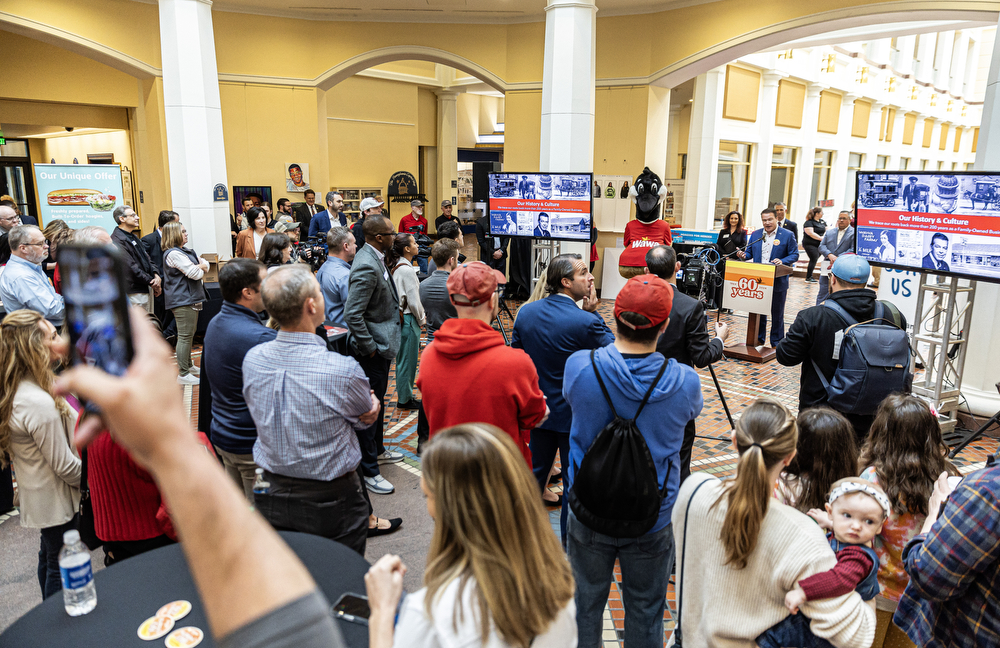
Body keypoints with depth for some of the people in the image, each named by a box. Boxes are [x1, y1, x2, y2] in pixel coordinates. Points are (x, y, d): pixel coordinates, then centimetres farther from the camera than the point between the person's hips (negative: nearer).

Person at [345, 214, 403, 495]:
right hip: (372, 349, -11)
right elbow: (352, 314, -29)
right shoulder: (367, 266, -25)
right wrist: (370, 348, -22)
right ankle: (368, 471, 12)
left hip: (381, 344, 11)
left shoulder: (374, 258, 7)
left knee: (377, 400, 24)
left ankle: (377, 450, 42)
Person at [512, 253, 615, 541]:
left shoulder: (526, 312, -5)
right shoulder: (586, 321, -23)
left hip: (537, 409, 6)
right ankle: (570, 539, 26)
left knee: (535, 471, 22)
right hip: (574, 414, -5)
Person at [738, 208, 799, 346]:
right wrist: (744, 255, -8)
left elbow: (794, 255, -4)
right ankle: (758, 339, 24)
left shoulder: (787, 235, -3)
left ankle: (776, 342, 17)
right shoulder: (755, 235, 8)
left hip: (778, 281, -3)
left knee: (777, 313, 6)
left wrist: (782, 261, -22)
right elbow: (750, 252, 15)